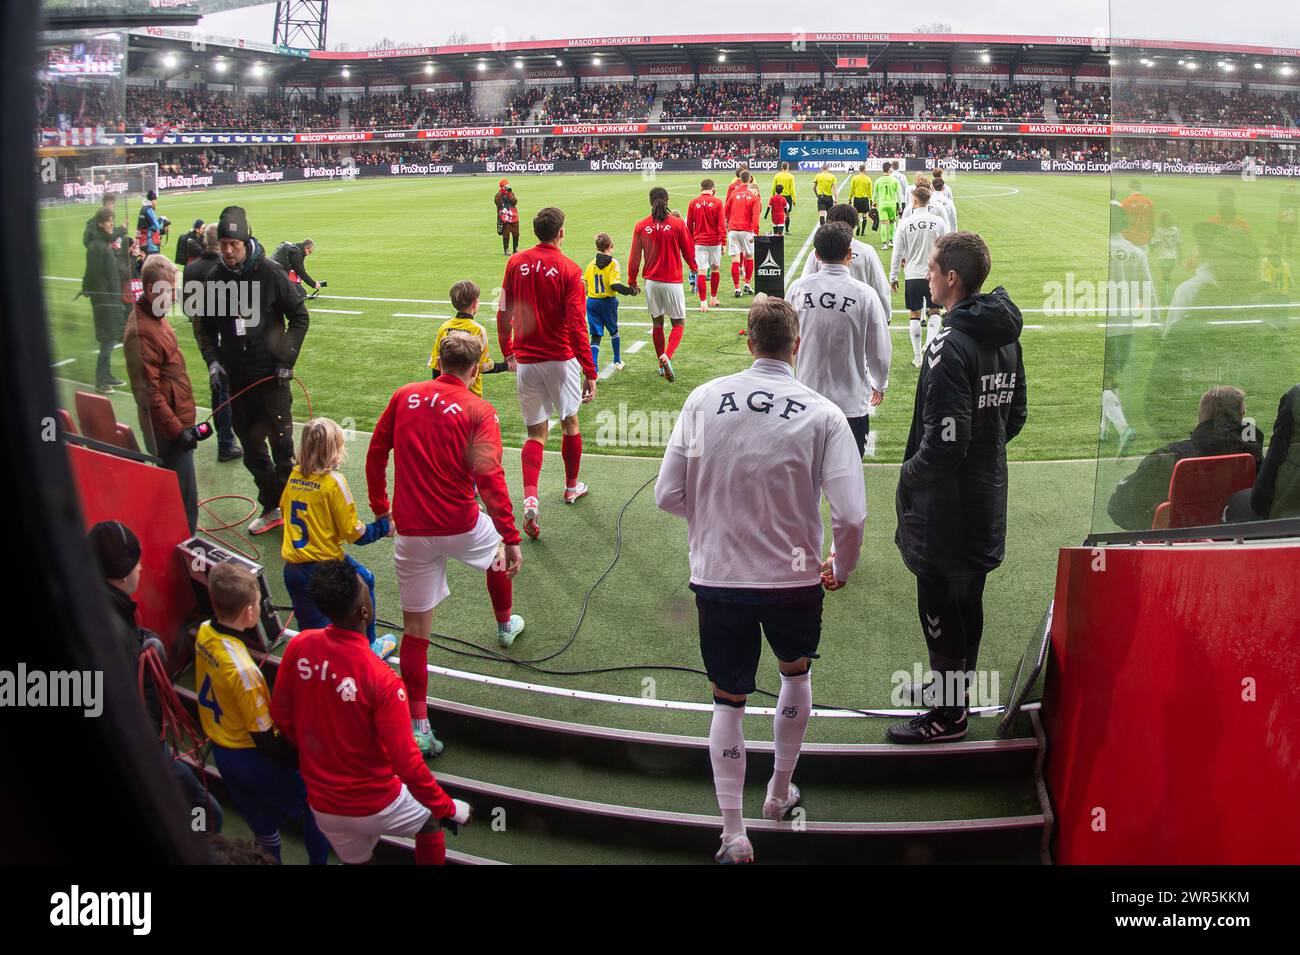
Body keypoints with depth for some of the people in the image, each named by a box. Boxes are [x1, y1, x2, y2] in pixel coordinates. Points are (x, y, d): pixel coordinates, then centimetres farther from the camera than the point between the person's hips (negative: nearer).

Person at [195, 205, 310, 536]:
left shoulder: (270, 272, -8)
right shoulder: (214, 279, 3)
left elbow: (300, 317, -2)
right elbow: (207, 327, 13)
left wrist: (287, 359, -8)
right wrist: (212, 359, -2)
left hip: (271, 375, -4)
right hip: (236, 378, 4)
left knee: (281, 446, 1)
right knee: (252, 449, 11)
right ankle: (271, 508, 23)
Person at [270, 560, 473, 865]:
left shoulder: (299, 647, -16)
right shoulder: (382, 680, -30)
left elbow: (280, 715, -2)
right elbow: (406, 763, -26)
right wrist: (446, 808, -12)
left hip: (322, 806, 4)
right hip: (376, 807, -4)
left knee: (356, 859, 30)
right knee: (430, 820, 27)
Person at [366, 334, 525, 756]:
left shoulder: (404, 396, 2)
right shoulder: (479, 411, -7)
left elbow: (375, 455, 8)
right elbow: (489, 478, -14)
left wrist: (380, 508, 21)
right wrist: (511, 538, -12)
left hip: (411, 532, 2)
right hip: (461, 525, -1)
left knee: (416, 628, 6)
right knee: (500, 553, 34)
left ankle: (418, 725, 5)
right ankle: (505, 626, 57)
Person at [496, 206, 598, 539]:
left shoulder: (515, 263, 0)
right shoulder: (569, 270, -11)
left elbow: (503, 314, 6)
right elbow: (577, 326, -15)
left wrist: (508, 352, 20)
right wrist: (590, 373, -11)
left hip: (525, 360, 3)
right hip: (561, 359, -2)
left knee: (536, 432, 7)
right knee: (570, 423, 18)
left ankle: (530, 497, -13)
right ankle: (571, 487, 35)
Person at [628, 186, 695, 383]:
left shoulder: (640, 226, -2)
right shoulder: (677, 224, -8)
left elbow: (634, 258, 2)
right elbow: (689, 254, 0)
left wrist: (632, 282, 14)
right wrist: (693, 265, 23)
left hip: (651, 282, 3)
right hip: (672, 282, -3)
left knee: (657, 323, 16)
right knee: (678, 324, 7)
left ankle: (662, 366, 23)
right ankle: (667, 356, -19)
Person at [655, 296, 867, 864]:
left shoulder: (704, 399, -7)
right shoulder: (822, 414, -11)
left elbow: (668, 495, -6)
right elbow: (851, 516, -16)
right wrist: (840, 567, 4)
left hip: (716, 578, 0)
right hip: (793, 580, 0)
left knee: (728, 701, 16)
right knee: (796, 673, 28)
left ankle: (733, 834, 17)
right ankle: (780, 793, 42)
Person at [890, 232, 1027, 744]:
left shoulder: (950, 346, -24)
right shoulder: (1005, 338, 5)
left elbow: (946, 438, -28)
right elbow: (1016, 415, 14)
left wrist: (909, 475, -12)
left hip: (945, 505, -9)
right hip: (988, 496, 9)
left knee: (940, 605, 3)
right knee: (967, 598, 21)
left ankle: (947, 716, 15)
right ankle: (954, 685, 38)